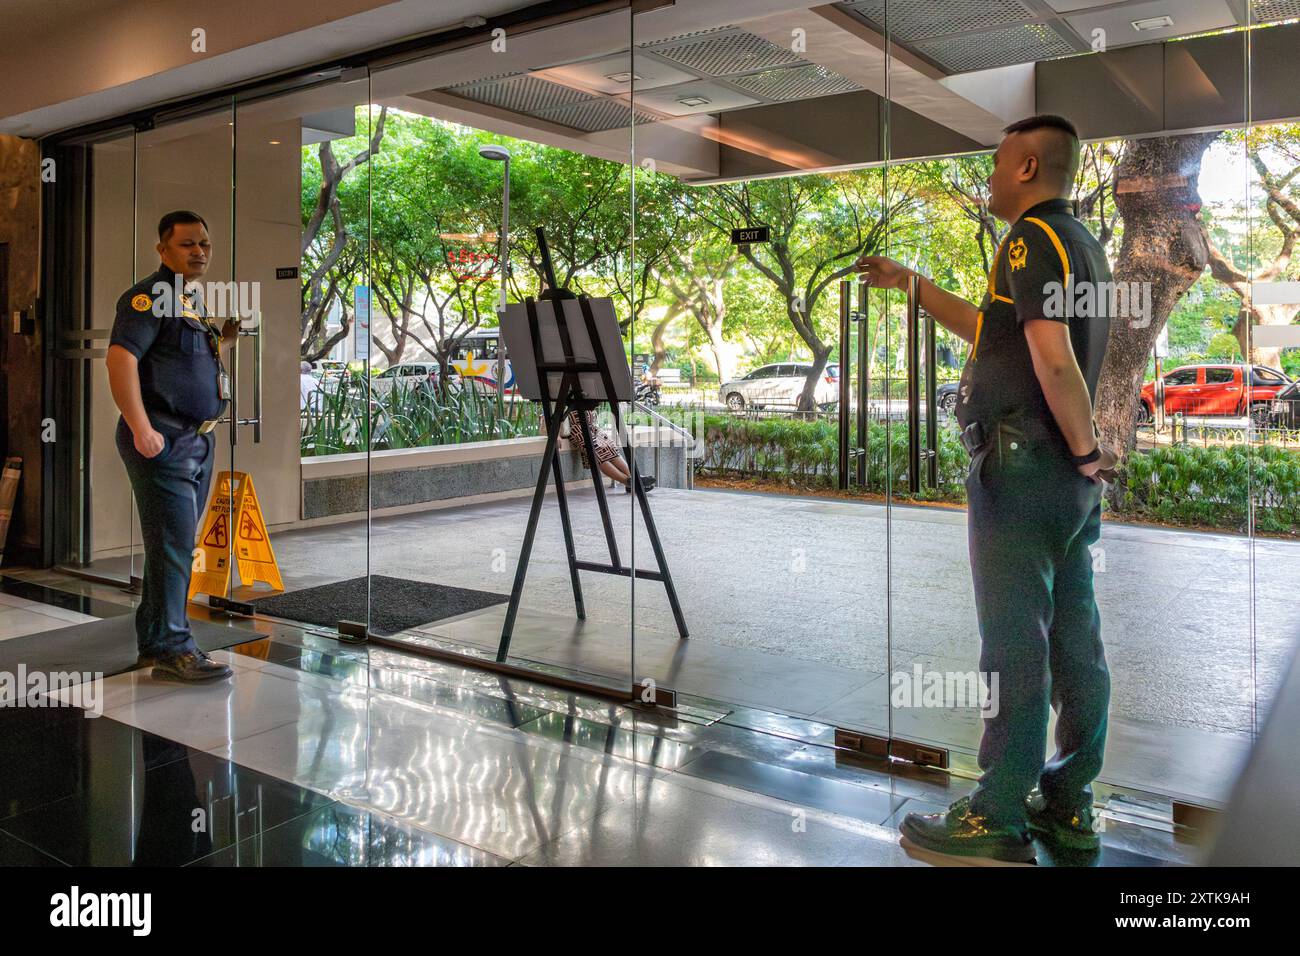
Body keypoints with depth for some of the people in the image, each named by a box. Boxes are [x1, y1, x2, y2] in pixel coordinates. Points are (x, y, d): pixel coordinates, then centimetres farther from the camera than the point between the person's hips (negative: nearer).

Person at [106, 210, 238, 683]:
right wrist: (142, 430, -26)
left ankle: (155, 640, 27)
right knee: (173, 543, -8)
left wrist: (225, 338, 13)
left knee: (177, 545, 15)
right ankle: (170, 647, -2)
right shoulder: (149, 295, -9)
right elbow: (121, 359, -20)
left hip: (198, 440, 9)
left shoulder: (196, 300, 19)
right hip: (164, 442, -9)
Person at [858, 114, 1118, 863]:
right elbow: (993, 332, 27)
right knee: (1075, 643, 10)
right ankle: (1069, 806, 19)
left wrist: (1086, 451, -15)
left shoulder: (1034, 238, -11)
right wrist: (911, 284, 29)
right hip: (1067, 476, 9)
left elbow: (1053, 357, -23)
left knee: (1014, 647, -5)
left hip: (1023, 466, -9)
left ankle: (998, 820, 3)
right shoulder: (1084, 243, 19)